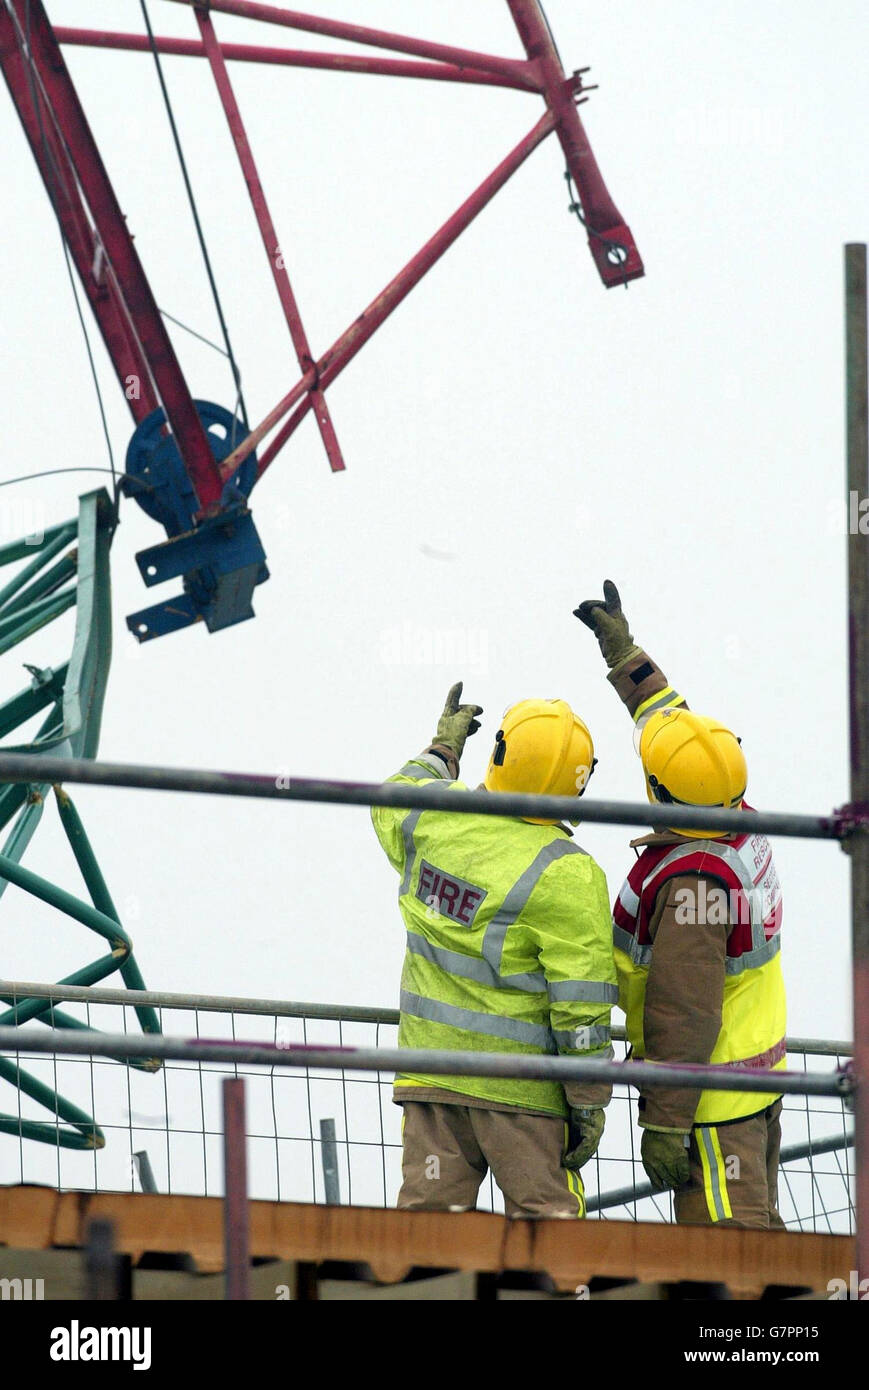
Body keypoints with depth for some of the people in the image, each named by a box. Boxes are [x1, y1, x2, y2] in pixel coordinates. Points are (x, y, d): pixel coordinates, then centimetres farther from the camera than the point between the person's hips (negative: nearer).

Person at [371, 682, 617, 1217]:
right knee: (545, 1224, 4)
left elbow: (392, 803, 25)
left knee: (428, 1210, 9)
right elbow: (581, 1004, -16)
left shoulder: (433, 816, -4)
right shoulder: (566, 874, -19)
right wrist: (589, 1102, -9)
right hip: (520, 1086, -5)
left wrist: (443, 746, 39)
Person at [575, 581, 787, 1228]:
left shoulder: (690, 885, -26)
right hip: (763, 1073, 10)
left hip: (712, 1100, -10)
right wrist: (623, 649, 25)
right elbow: (671, 716, 16)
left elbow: (684, 1020, -25)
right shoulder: (744, 826, -1)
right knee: (755, 1228, 18)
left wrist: (664, 1126, -20)